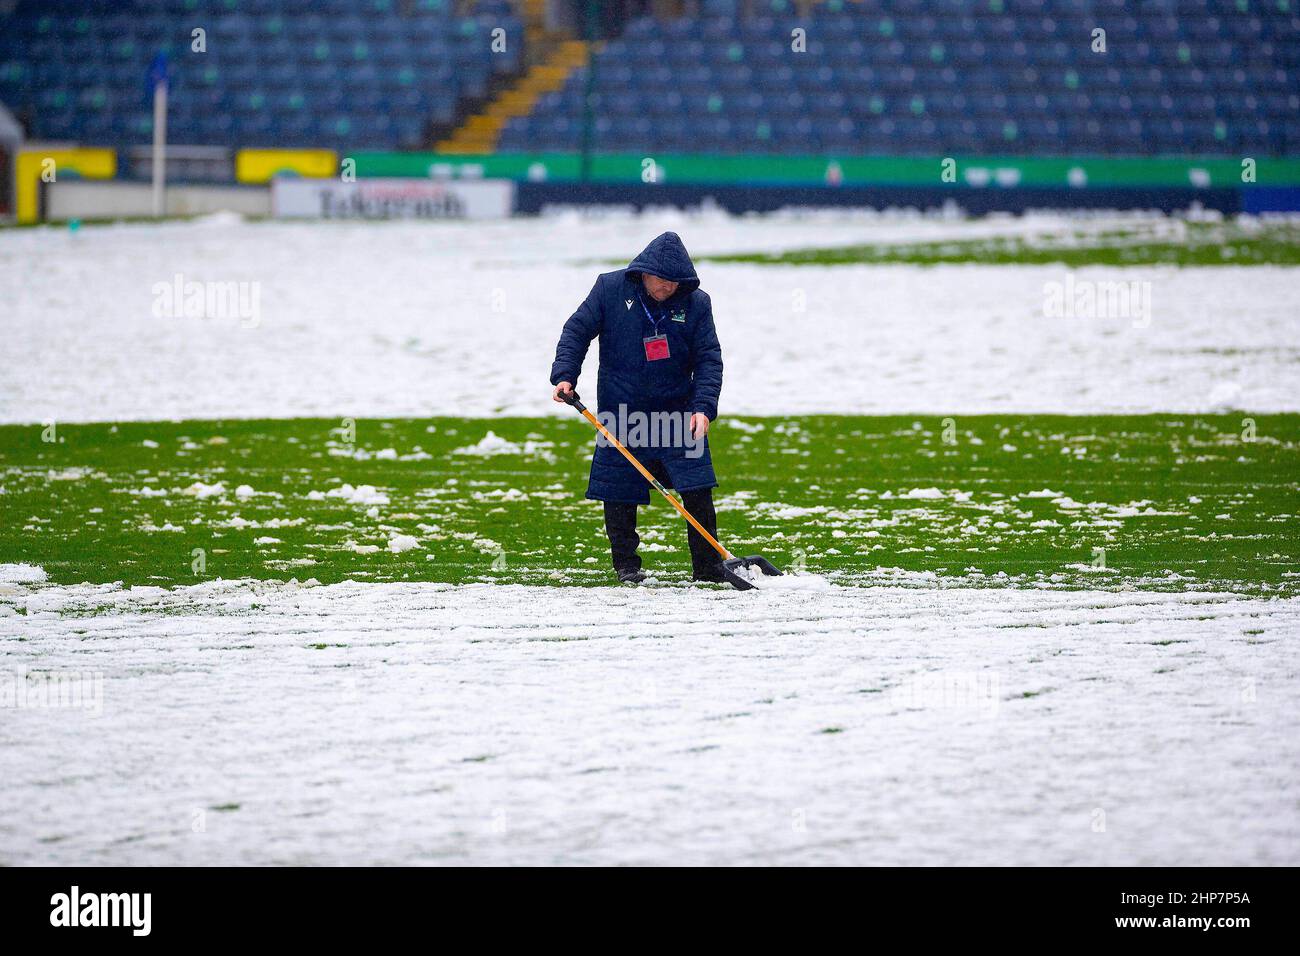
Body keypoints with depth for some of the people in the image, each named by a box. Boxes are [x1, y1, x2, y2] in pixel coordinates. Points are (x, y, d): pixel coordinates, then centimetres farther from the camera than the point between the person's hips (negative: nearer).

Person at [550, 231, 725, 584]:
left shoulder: (695, 303, -3)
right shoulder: (610, 289, -6)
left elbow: (709, 358, -3)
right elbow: (577, 331, 1)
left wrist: (704, 408, -15)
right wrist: (564, 375, -11)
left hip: (678, 412, 1)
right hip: (622, 412, -1)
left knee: (698, 493, -4)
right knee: (620, 495, 1)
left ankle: (708, 568, 4)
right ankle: (626, 564, 15)